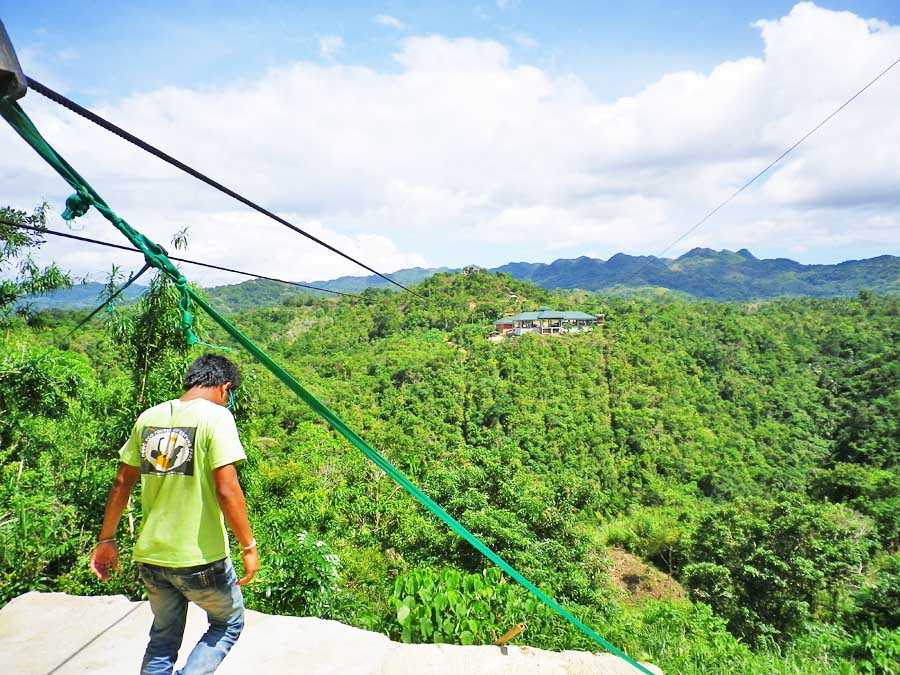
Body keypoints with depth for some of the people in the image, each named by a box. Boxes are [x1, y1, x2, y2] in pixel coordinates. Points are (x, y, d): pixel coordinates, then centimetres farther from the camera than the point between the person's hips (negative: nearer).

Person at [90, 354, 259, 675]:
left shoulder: (148, 417, 4)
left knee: (163, 638, 24)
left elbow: (121, 483, 9)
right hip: (201, 557, -6)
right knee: (228, 624, 18)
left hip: (151, 555, 6)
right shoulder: (216, 416, -14)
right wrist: (248, 546, -11)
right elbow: (227, 490, -20)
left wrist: (106, 539, 18)